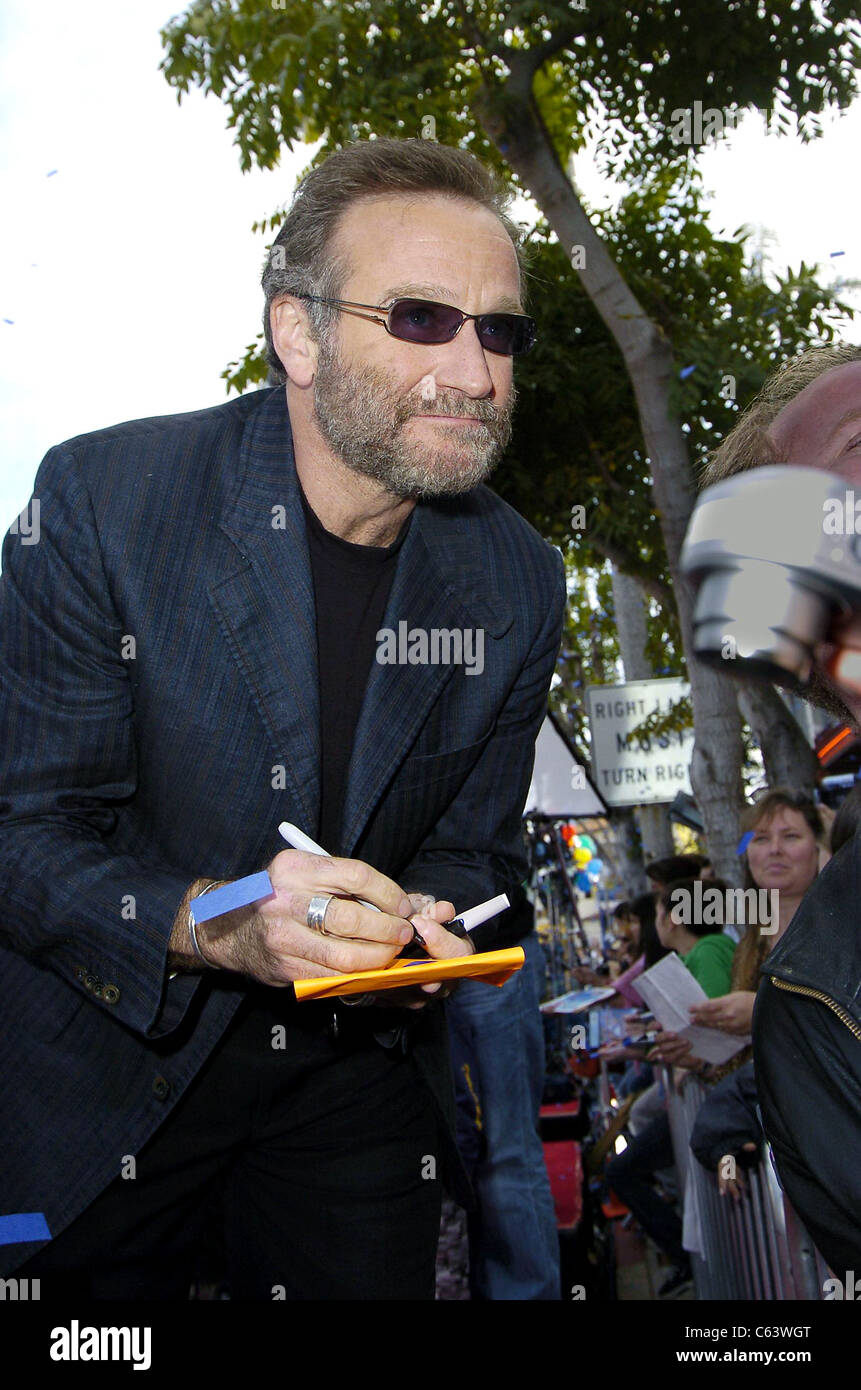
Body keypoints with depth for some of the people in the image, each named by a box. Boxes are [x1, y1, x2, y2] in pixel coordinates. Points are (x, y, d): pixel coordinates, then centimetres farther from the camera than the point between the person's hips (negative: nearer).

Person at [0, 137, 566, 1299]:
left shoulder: (520, 580, -6)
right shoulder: (103, 498, -18)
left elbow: (474, 851, 4)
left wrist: (425, 919, -20)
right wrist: (220, 924, -34)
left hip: (356, 1068, 3)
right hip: (111, 1062, -2)